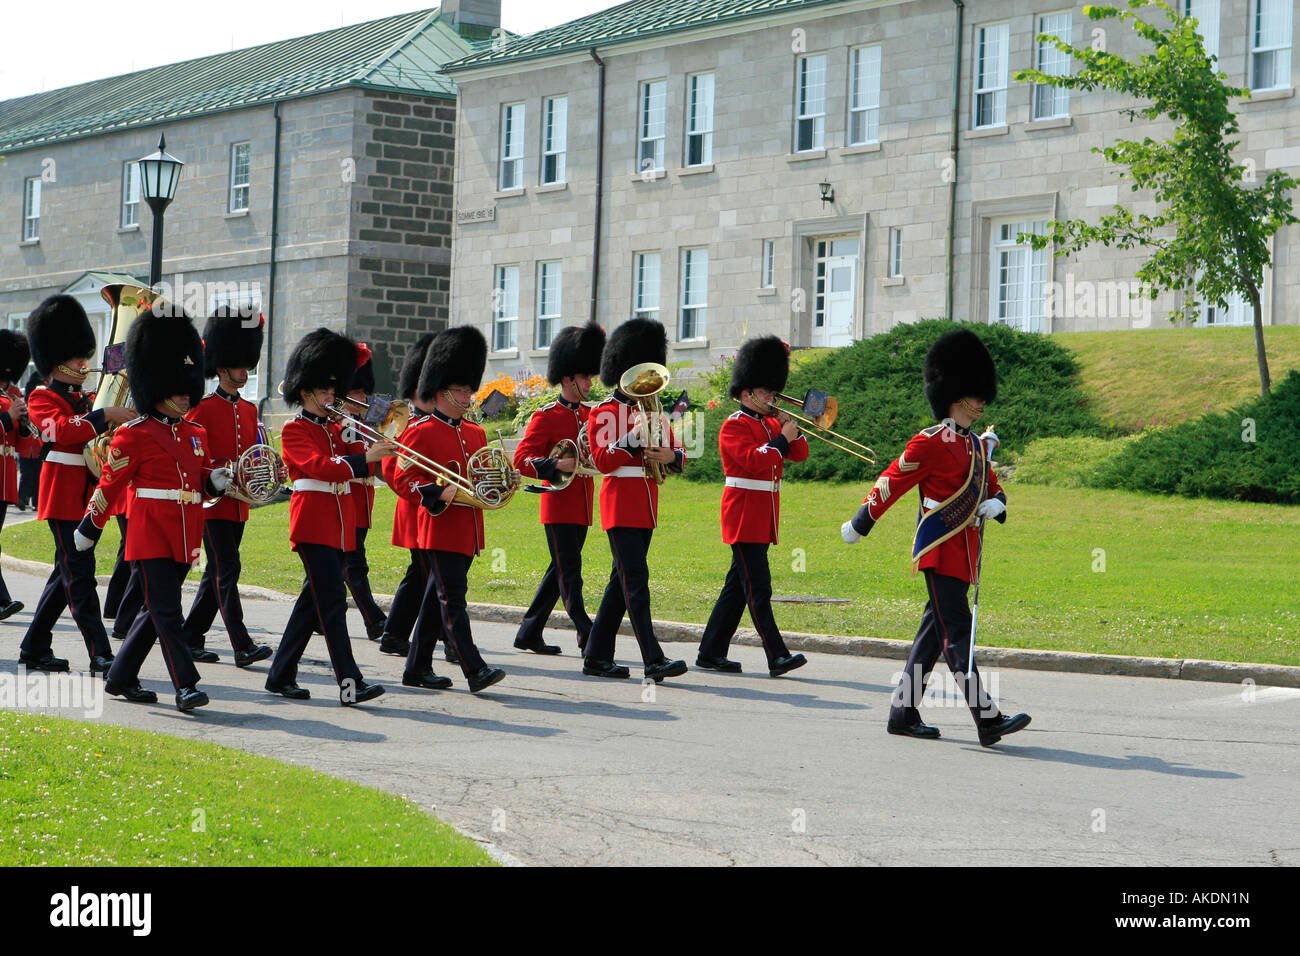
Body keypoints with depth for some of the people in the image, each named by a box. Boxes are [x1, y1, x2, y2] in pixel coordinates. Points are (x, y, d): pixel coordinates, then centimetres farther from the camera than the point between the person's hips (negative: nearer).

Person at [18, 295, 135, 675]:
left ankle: (35, 650, 20)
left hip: (85, 497, 9)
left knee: (67, 574, 12)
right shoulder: (43, 398, -7)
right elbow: (62, 430, -26)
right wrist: (106, 415, -32)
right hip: (63, 496, -9)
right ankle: (100, 655, -14)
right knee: (78, 574, -10)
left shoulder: (85, 400, 18)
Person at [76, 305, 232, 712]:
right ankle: (186, 686, -13)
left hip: (186, 537, 7)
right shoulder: (134, 435, -6)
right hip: (151, 534, -7)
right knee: (167, 611, -10)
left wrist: (217, 481, -2)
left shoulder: (196, 434, 13)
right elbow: (109, 485, -1)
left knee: (156, 610, 12)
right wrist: (87, 531, 3)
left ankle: (121, 678, 23)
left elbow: (203, 482, 21)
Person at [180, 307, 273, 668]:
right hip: (213, 502, -7)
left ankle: (191, 639, 19)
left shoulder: (249, 410, 13)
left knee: (217, 573, 10)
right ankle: (243, 646, -15)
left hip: (238, 504, 7)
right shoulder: (202, 407, -7)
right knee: (227, 571, -11)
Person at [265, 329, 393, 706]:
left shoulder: (336, 429, 18)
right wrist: (364, 459, -29)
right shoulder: (295, 430, -5)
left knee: (313, 600, 11)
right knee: (332, 600, -14)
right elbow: (319, 465, -21)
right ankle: (350, 684, -20)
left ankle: (281, 675, 19)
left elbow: (352, 463, 11)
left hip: (339, 525, 8)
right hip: (313, 523, -8)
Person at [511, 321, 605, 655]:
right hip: (559, 504, -8)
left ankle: (529, 633, 18)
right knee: (569, 571, -7)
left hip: (582, 507, 8)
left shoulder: (590, 415, 14)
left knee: (560, 570, 10)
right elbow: (521, 459, -12)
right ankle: (588, 636, -9)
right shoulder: (545, 417, -7)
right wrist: (557, 465, -27)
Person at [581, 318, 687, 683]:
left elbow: (678, 453, 14)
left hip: (646, 508, 8)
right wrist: (634, 436, -22)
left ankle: (596, 656, 15)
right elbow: (602, 460, -12)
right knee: (636, 581, -12)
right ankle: (654, 660, -17)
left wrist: (670, 456, -9)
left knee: (622, 581, 9)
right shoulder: (604, 413, -4)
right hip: (621, 505, -8)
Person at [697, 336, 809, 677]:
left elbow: (800, 454, 14)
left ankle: (711, 653, 16)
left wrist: (789, 425, 0)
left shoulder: (770, 424, 17)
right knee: (758, 588, -11)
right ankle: (778, 658, -17)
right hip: (744, 516, -9)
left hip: (763, 518, 9)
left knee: (738, 586, 10)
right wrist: (783, 438, -17)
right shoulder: (734, 426, -9)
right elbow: (753, 460, -23)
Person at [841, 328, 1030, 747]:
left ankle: (904, 713, 17)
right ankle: (988, 719, -19)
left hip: (964, 549, 9)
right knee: (956, 630, -12)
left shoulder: (975, 445, 16)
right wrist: (860, 524, -2)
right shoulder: (930, 442, -10)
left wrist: (995, 503, -1)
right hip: (940, 548, -9)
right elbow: (891, 481, -7)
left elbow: (992, 487, 24)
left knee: (936, 630, 11)